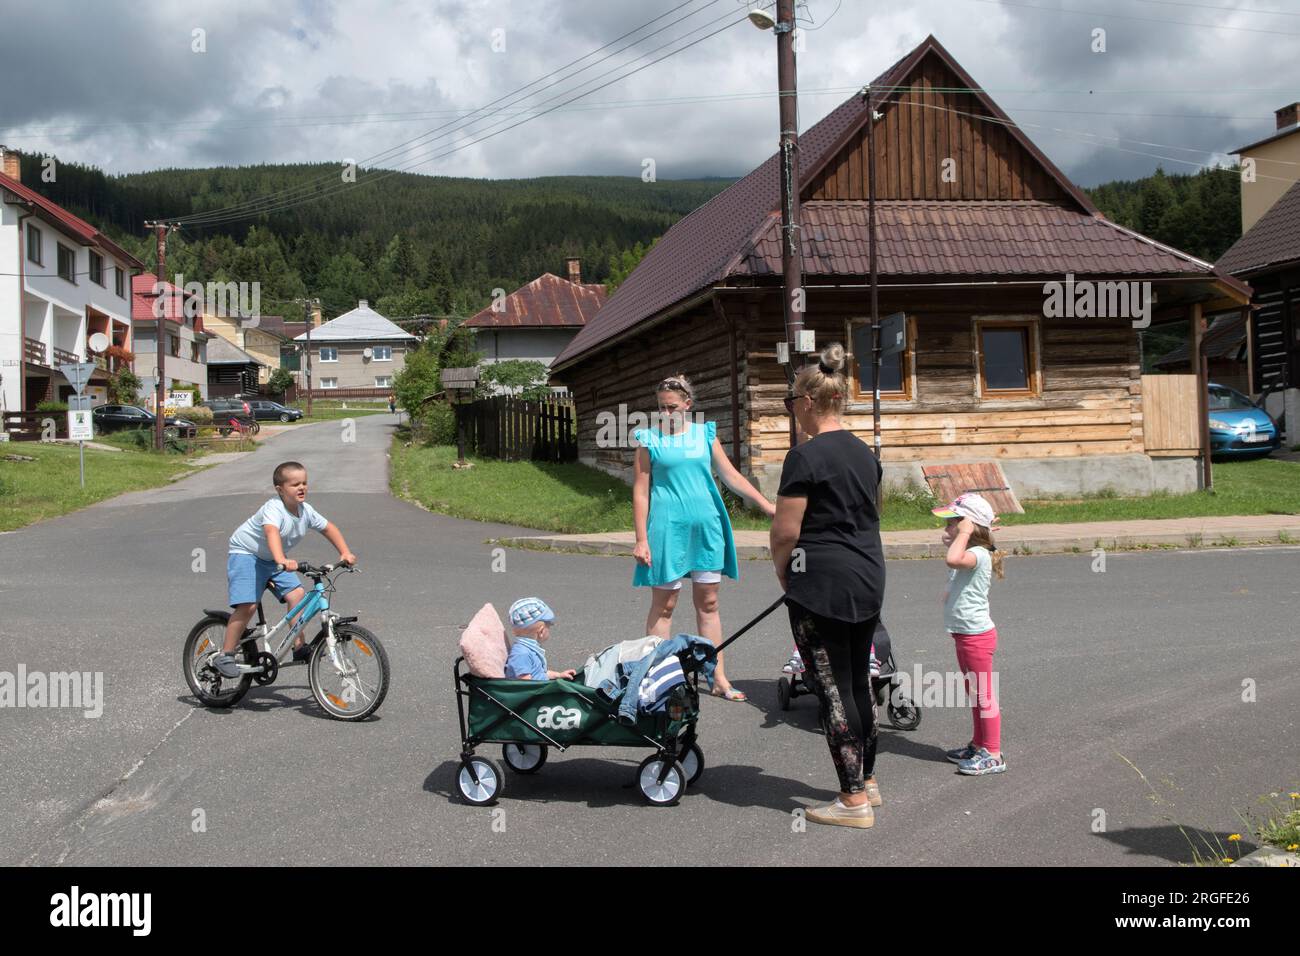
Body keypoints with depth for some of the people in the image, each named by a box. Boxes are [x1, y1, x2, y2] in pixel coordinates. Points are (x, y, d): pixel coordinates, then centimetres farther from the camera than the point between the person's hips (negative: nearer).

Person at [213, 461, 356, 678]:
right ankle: (225, 656, -7)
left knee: (297, 594, -9)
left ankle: (299, 647, 1)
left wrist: (345, 553, -6)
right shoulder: (274, 509, -31)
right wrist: (282, 560, -66)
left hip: (272, 559, 7)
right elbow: (272, 532, -50)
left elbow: (329, 528, 6)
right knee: (248, 605, -19)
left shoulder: (306, 511, -8)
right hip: (246, 554, -7)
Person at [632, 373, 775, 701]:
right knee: (663, 604, 2)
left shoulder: (704, 433, 9)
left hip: (706, 526, 3)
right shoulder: (650, 439, 1)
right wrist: (642, 539, -6)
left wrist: (767, 506, 6)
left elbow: (731, 476, 11)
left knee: (708, 603, 8)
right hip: (668, 527, -3)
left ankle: (718, 678, 13)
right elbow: (641, 491, -1)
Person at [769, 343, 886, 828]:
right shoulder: (865, 452, 11)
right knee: (859, 682, 18)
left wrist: (783, 572, 2)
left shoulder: (806, 456, -15)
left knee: (833, 689, 0)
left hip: (821, 587, -8)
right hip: (868, 582, 8)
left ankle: (854, 800, 7)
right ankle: (867, 782, 29)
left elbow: (785, 532, -15)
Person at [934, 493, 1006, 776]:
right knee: (974, 693, 19)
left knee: (984, 695, -3)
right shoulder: (969, 554, 11)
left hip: (977, 636, -10)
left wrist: (964, 533, -29)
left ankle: (993, 755, 3)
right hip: (964, 635, 10)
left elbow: (953, 559, -41)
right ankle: (979, 745, 31)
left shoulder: (978, 554, -21)